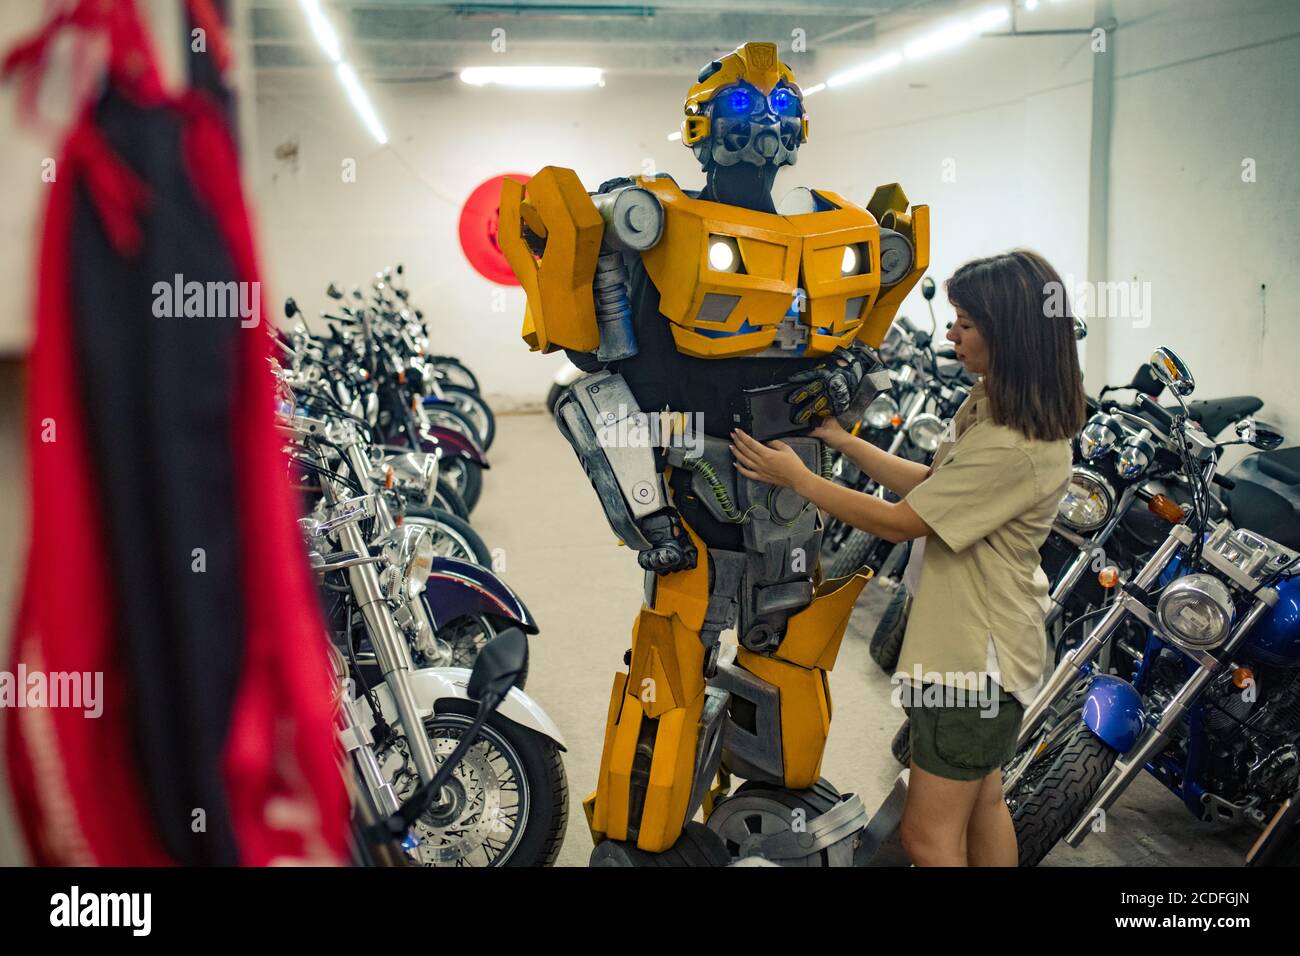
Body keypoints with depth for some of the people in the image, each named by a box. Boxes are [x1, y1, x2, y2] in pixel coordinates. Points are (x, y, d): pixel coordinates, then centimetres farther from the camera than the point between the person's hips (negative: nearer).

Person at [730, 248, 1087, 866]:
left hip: (975, 656, -10)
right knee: (981, 801, 24)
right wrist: (840, 439, 8)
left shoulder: (1017, 449, -29)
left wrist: (795, 477, -14)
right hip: (980, 647, 10)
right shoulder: (991, 405, 3)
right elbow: (929, 484, 10)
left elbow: (899, 522, -23)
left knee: (929, 836, 0)